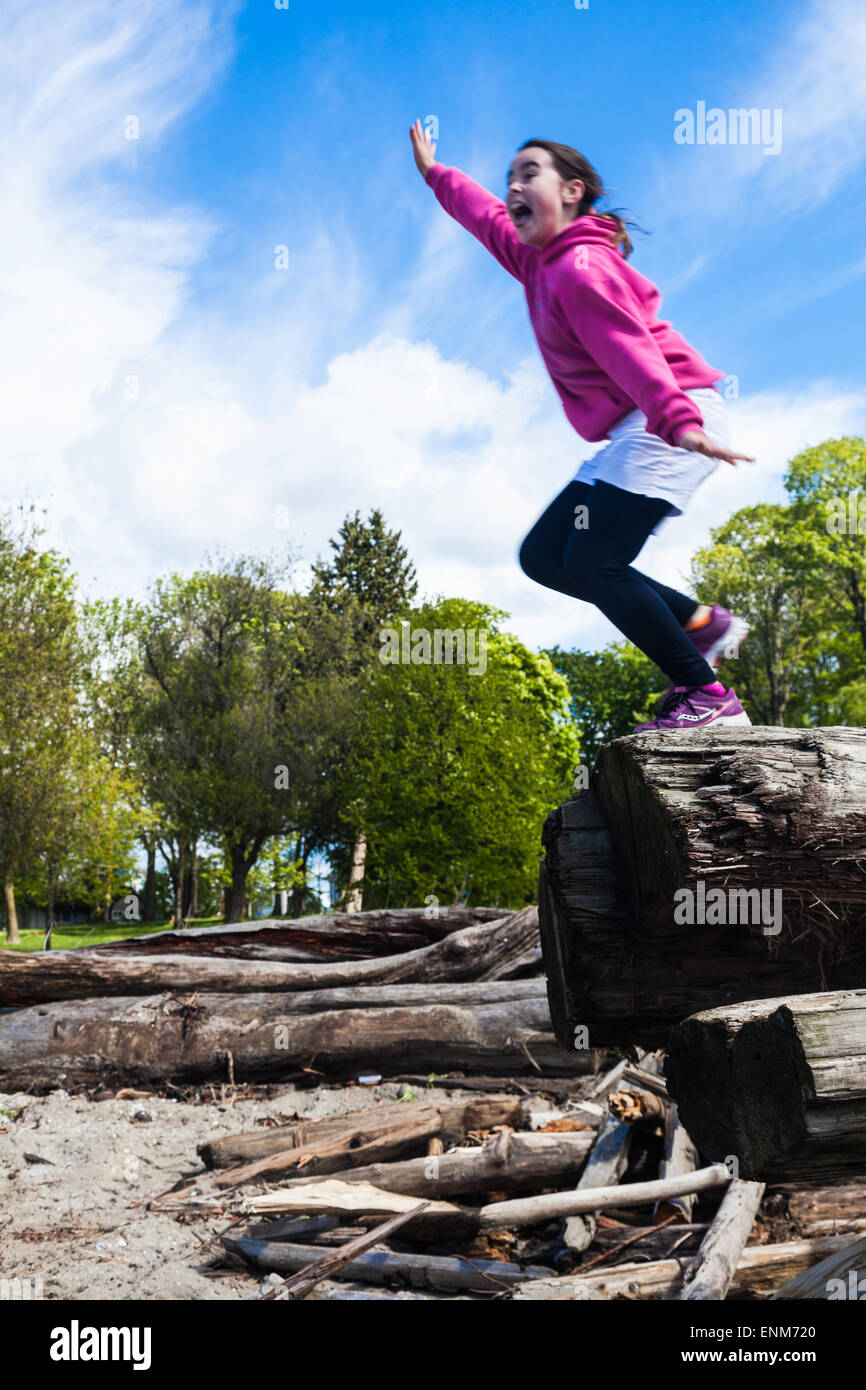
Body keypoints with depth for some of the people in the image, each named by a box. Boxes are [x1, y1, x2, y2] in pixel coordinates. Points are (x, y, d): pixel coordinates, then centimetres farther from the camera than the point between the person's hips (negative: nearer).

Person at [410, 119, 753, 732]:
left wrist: (677, 422, -43)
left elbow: (631, 348, -29)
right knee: (544, 555, 8)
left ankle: (709, 698, -17)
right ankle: (701, 623, 6)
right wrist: (436, 174, 52)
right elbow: (487, 217, 38)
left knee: (592, 563, -21)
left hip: (674, 422, -10)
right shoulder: (540, 259, 17)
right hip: (633, 436, 10)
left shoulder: (580, 267, -12)